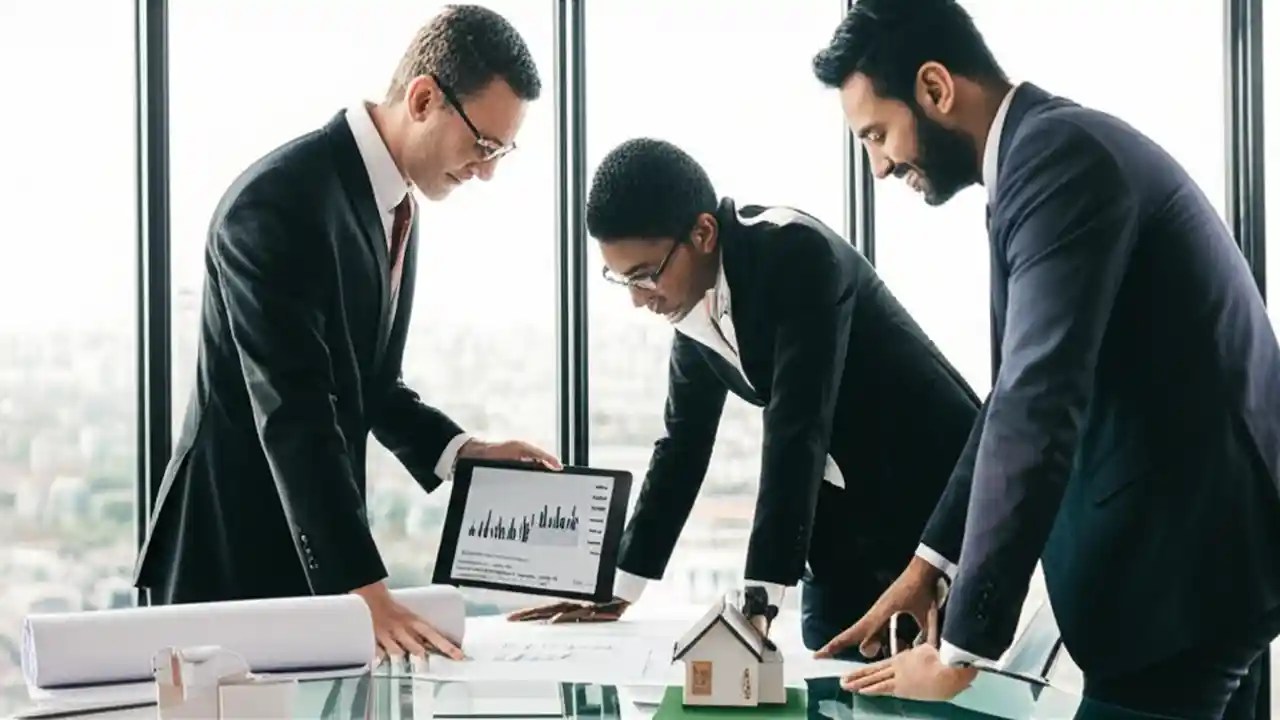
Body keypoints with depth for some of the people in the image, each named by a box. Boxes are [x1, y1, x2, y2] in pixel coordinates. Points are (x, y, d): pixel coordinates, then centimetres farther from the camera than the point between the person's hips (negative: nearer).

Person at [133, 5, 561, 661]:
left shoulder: (394, 206, 9)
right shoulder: (280, 203, -21)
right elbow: (294, 414, -27)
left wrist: (461, 452, 0)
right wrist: (364, 588, -32)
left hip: (315, 546, 8)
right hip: (232, 548, -8)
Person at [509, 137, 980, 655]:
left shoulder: (798, 254, -24)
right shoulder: (693, 303, -2)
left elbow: (797, 430, -31)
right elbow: (684, 444, 7)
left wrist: (759, 596, -35)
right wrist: (618, 587, 7)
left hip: (928, 500, -7)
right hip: (839, 528, 7)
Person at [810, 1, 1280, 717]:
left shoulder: (1060, 154, -18)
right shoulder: (1049, 150, 14)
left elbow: (1041, 409, -26)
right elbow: (1022, 390, 18)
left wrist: (961, 648, -23)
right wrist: (933, 559, 13)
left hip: (1186, 553, -10)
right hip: (1202, 536, 10)